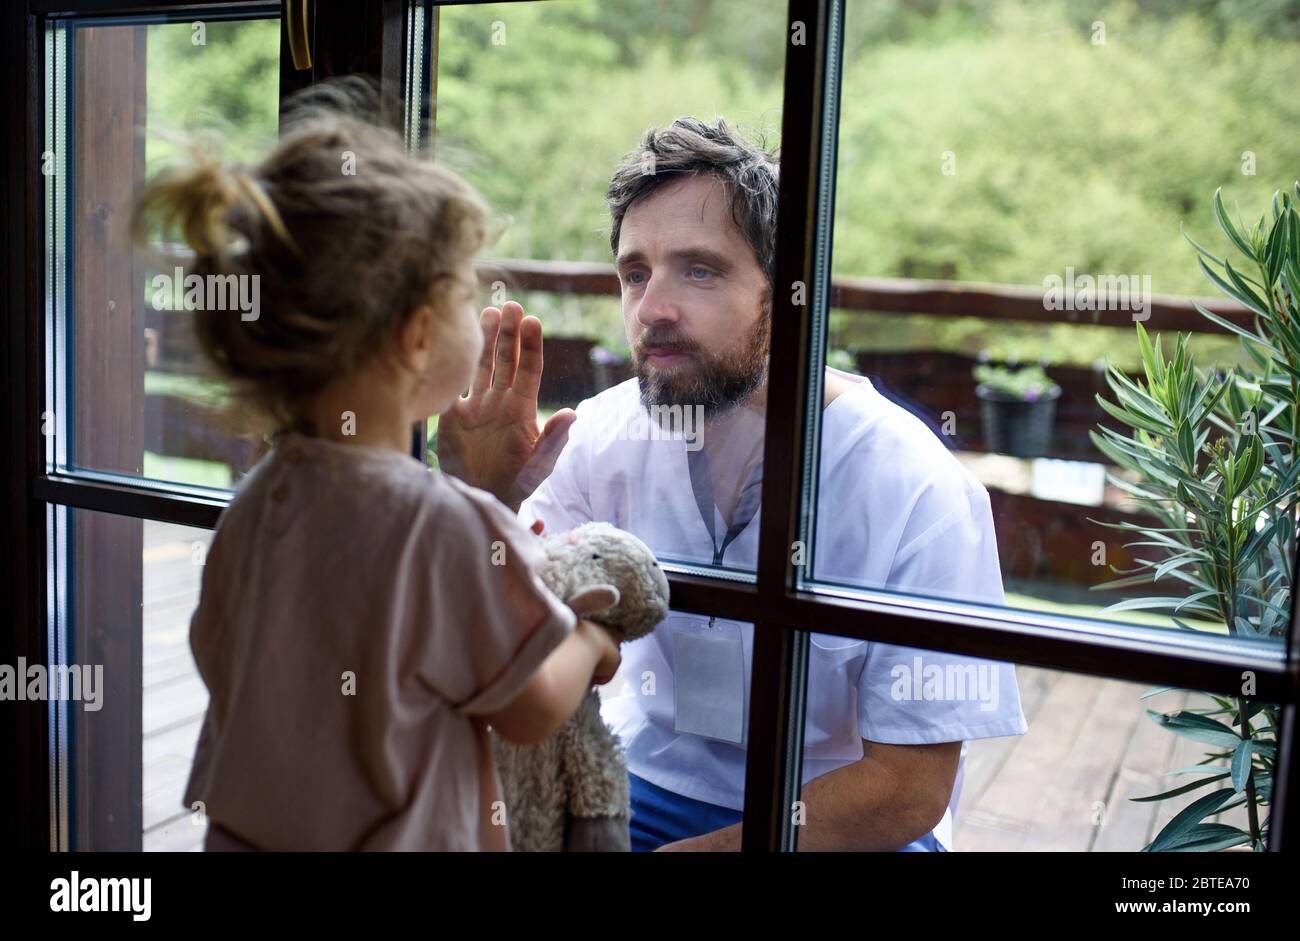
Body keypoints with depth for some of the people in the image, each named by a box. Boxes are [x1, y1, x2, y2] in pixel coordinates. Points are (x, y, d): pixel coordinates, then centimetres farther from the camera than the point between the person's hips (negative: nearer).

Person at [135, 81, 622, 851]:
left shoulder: (254, 505, -6)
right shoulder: (447, 525, -26)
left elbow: (223, 665, 8)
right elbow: (534, 709, -14)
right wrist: (594, 635, 7)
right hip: (397, 835, -6)